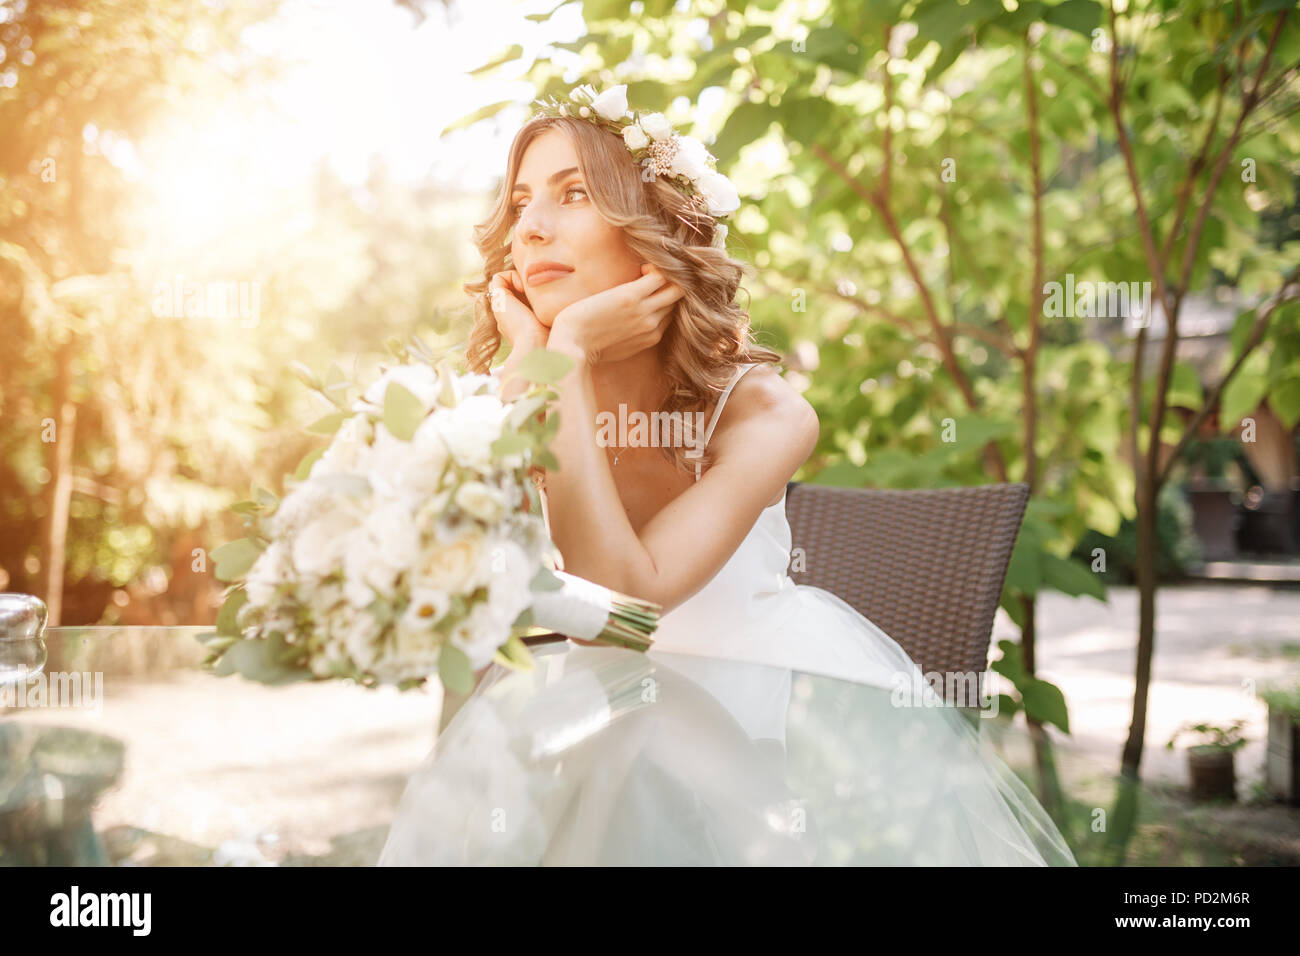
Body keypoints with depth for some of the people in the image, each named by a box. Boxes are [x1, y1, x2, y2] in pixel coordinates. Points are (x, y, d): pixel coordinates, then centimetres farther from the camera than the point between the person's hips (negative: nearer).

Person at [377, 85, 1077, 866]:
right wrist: (530, 359, -23)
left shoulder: (762, 412, -17)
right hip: (579, 739, 3)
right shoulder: (502, 404, -7)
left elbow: (620, 602, -30)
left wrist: (568, 355, -29)